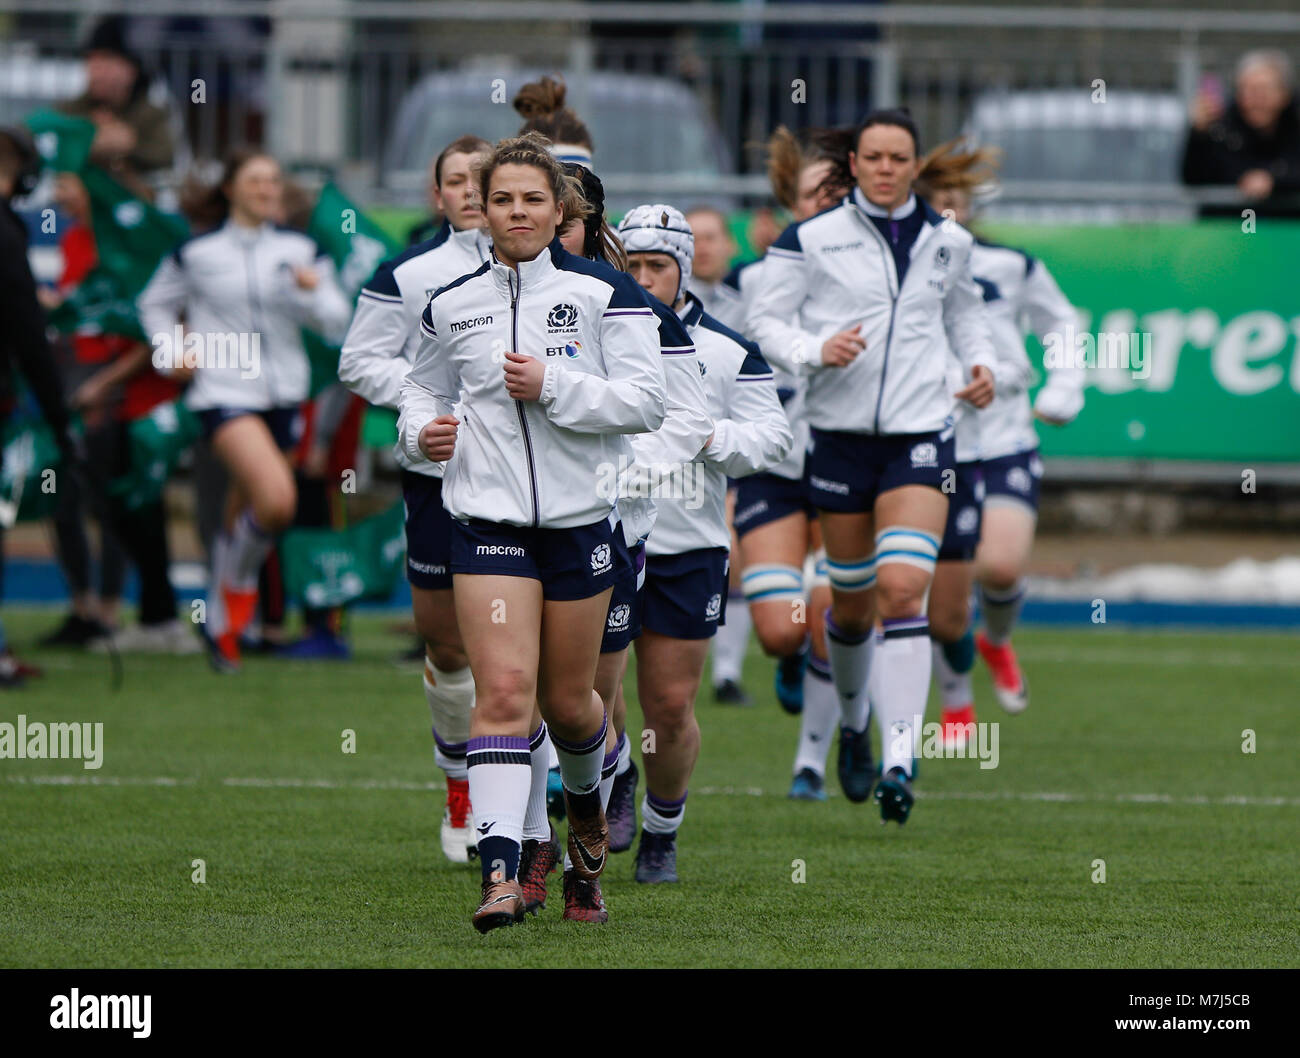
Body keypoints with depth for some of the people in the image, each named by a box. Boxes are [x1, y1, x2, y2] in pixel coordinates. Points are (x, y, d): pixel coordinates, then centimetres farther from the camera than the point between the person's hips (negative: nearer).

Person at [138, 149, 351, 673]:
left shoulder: (302, 251, 7)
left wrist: (312, 291, -15)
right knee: (276, 499, -24)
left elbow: (336, 324, 5)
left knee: (244, 515, 11)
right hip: (224, 394, -4)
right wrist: (172, 349, -1)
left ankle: (223, 620, 29)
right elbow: (154, 303, 15)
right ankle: (240, 579, 1)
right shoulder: (197, 253, 1)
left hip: (283, 393, 4)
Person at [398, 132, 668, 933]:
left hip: (581, 518, -1)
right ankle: (501, 873, -21)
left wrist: (551, 386, -18)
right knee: (504, 688, -14)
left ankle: (587, 799, 45)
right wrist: (423, 431, 0)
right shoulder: (452, 306, 7)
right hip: (488, 520, 1)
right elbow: (423, 388, 23)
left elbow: (647, 401, -8)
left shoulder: (604, 293, -3)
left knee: (566, 700, 10)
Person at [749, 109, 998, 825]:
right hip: (840, 435, 0)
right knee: (851, 602, 8)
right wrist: (815, 350, -18)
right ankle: (854, 723, 38)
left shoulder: (946, 242, 8)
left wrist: (980, 361, 10)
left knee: (903, 588, -17)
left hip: (920, 436, 0)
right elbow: (766, 318, -1)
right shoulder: (810, 239, -2)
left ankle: (900, 758, -20)